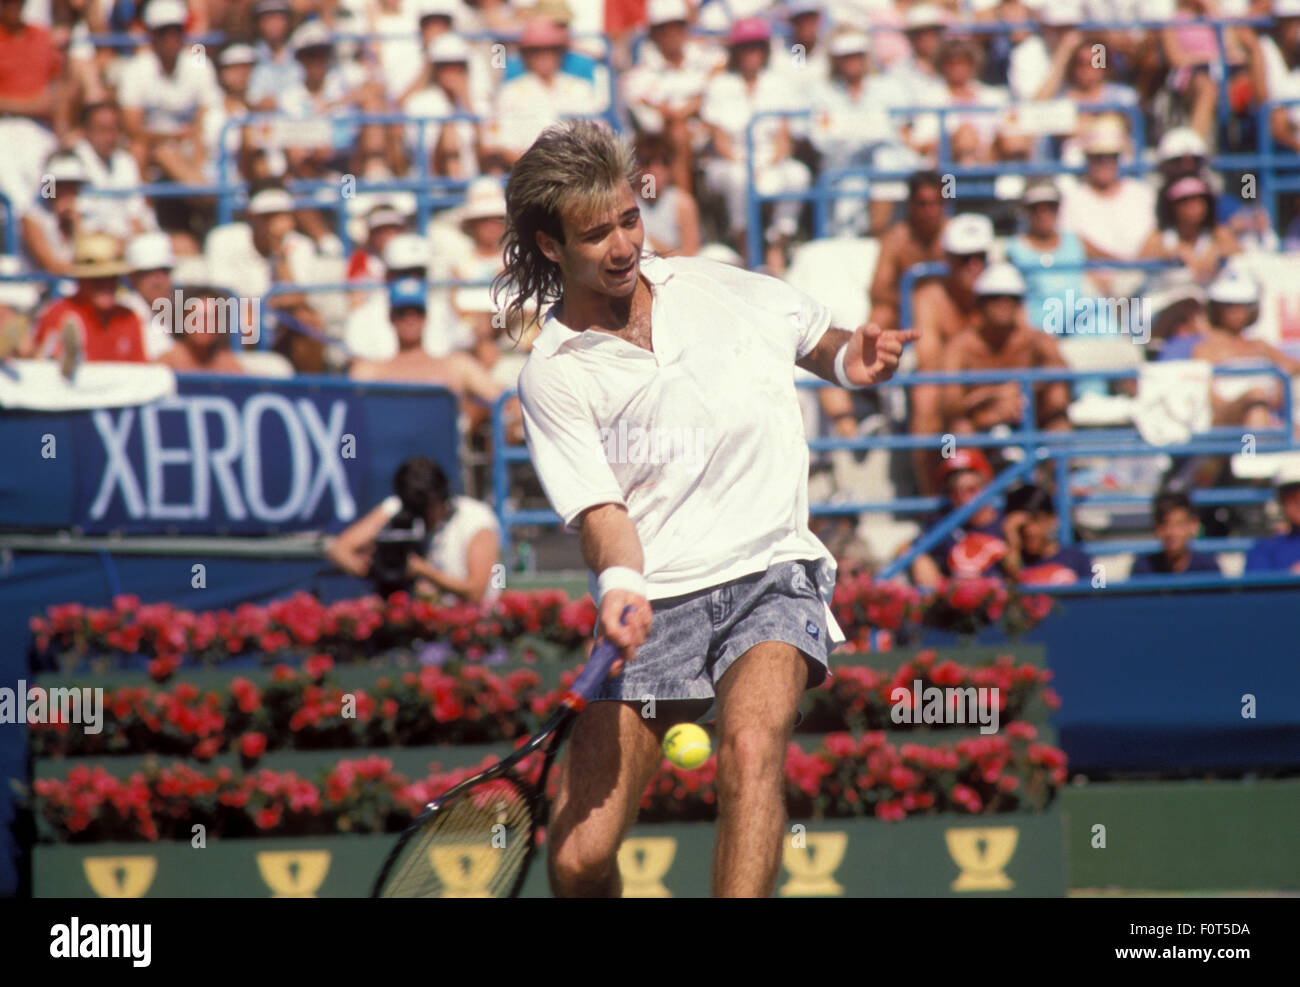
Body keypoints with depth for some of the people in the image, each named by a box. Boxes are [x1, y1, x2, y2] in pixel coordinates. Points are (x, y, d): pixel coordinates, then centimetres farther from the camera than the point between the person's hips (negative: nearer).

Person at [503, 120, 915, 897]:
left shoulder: (723, 289, 9)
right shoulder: (554, 377, 0)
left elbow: (820, 344, 27)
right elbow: (598, 510, -9)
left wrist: (855, 361, 3)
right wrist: (620, 586, -30)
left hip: (769, 577, 0)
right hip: (653, 601, 0)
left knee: (751, 747, -32)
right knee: (578, 861, -6)